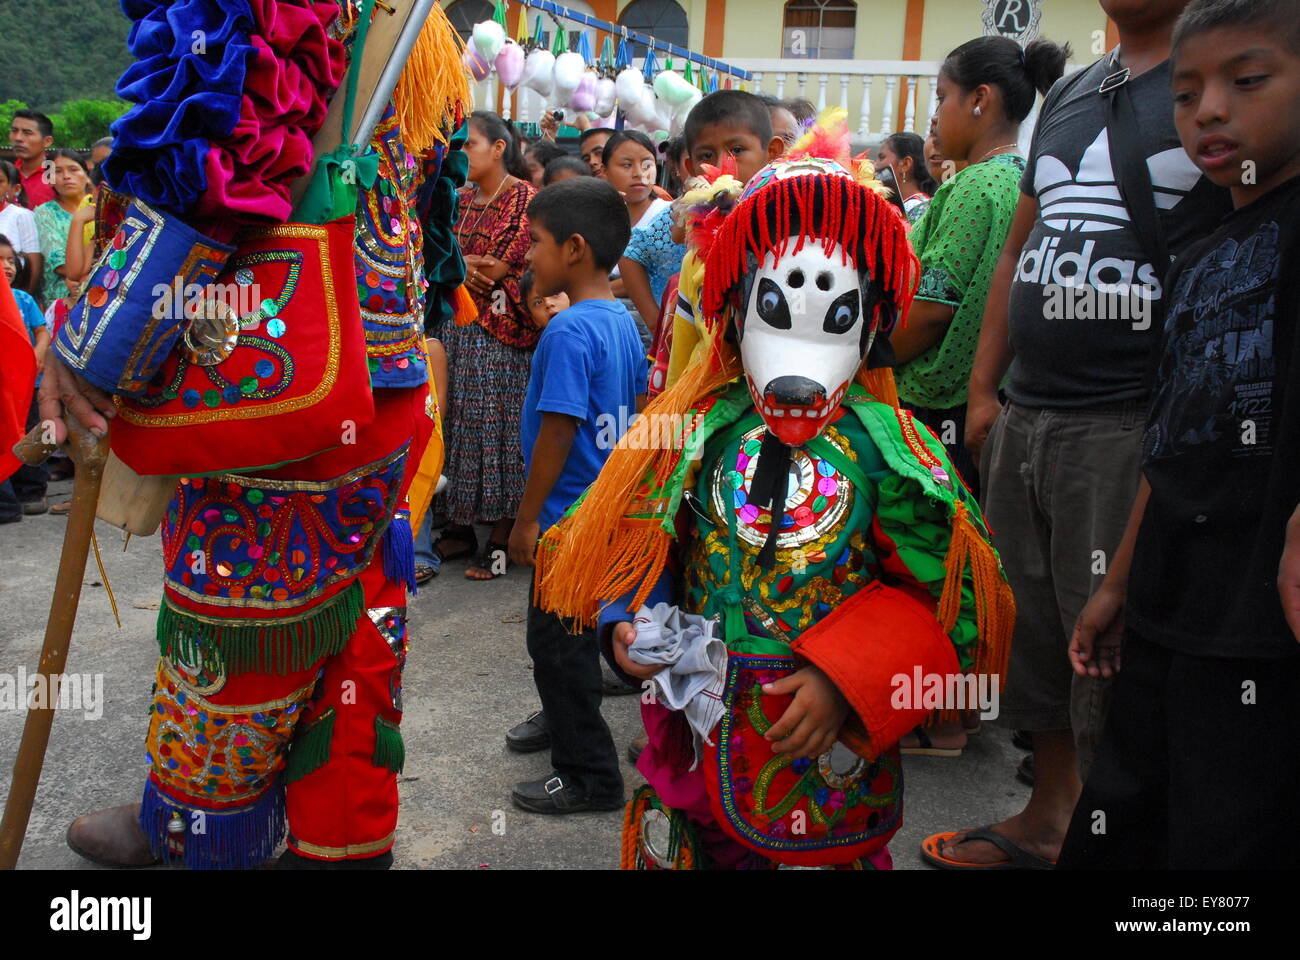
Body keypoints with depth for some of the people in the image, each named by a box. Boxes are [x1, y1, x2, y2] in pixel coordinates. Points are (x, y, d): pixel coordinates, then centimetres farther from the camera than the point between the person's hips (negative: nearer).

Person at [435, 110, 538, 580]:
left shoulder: (524, 197, -5)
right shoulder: (462, 198, 16)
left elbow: (503, 269, -12)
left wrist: (457, 264, -1)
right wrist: (470, 269, -10)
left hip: (498, 332, -7)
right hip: (455, 325, 7)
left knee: (495, 425, -3)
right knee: (455, 420, 7)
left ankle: (499, 540, 6)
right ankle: (459, 527, 18)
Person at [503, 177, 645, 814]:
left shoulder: (568, 330, -22)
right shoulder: (622, 320, 6)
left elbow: (557, 432, -24)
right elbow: (636, 409, 14)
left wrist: (527, 519, -16)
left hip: (570, 511, -9)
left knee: (558, 640, 4)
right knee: (558, 629, 26)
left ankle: (590, 776, 15)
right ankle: (563, 718, 46)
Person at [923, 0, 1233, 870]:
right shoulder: (1068, 96, 18)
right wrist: (984, 389, 15)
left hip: (1132, 429, -7)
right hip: (1024, 418, 7)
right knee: (1033, 631, 16)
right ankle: (1049, 816, 33)